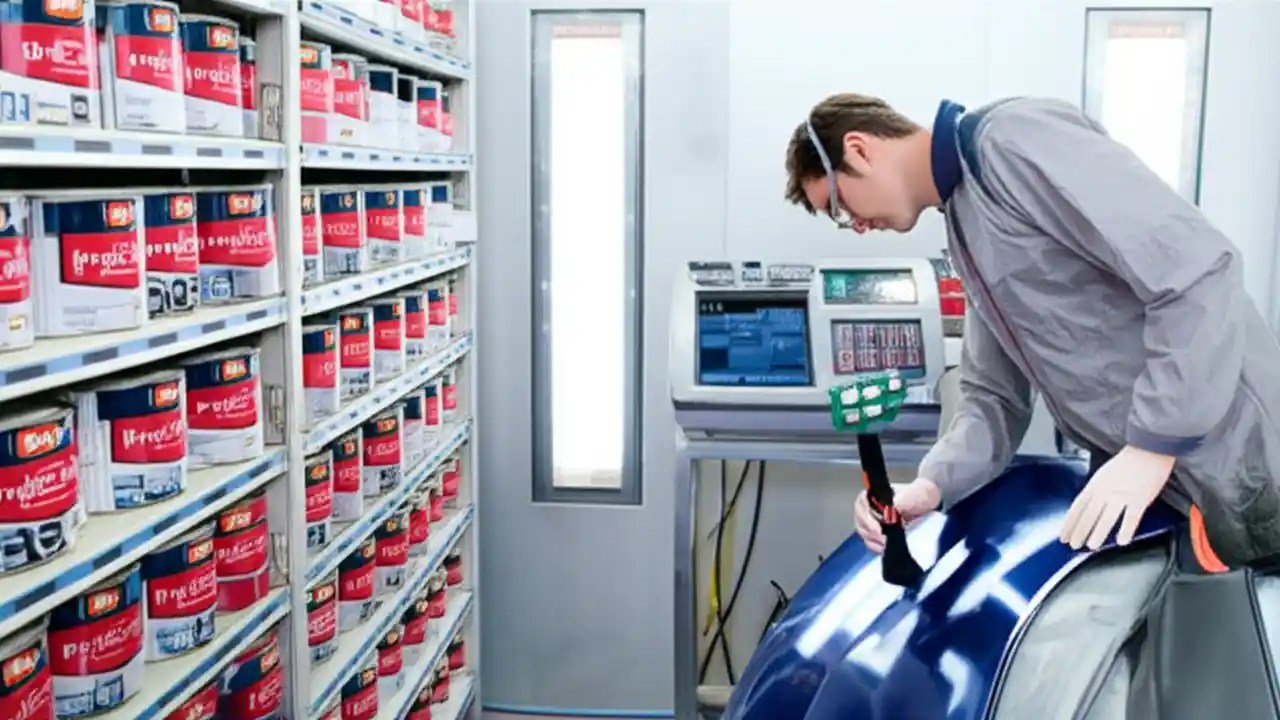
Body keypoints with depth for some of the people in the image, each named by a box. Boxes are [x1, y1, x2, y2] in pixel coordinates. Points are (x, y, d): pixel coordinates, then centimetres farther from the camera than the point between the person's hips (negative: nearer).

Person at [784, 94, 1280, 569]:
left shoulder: (1011, 138, -14)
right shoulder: (963, 229, 16)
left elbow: (1197, 270, -23)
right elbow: (993, 397, 13)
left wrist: (1155, 444, -22)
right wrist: (930, 484, -5)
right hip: (1132, 469, 9)